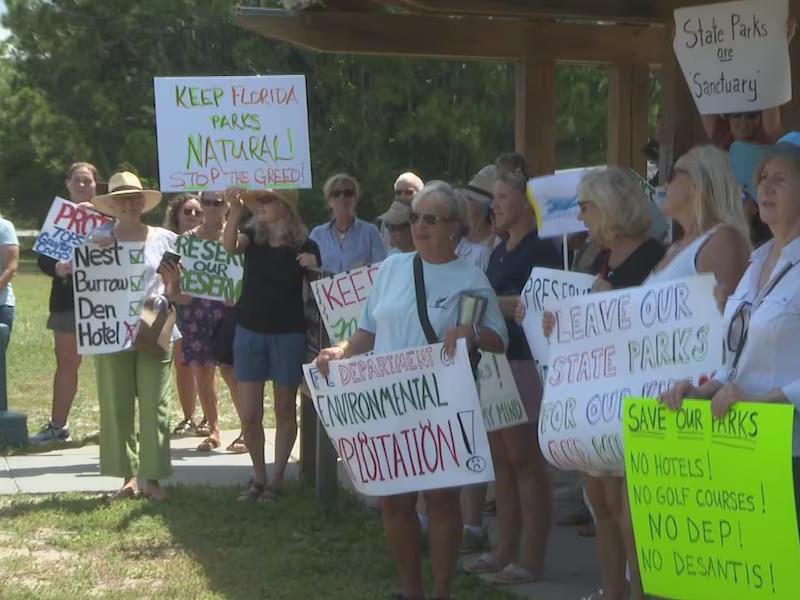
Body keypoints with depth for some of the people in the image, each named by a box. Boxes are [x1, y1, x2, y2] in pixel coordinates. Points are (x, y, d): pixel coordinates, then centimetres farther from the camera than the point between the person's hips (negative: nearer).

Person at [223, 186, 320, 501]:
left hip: (288, 334, -2)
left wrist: (314, 267, -19)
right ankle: (258, 475, 18)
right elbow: (230, 246, -22)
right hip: (250, 331, 2)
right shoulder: (252, 235, 0)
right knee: (249, 414, 2)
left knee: (285, 410, 7)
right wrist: (236, 208, -35)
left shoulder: (304, 246, -4)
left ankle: (277, 478, 17)